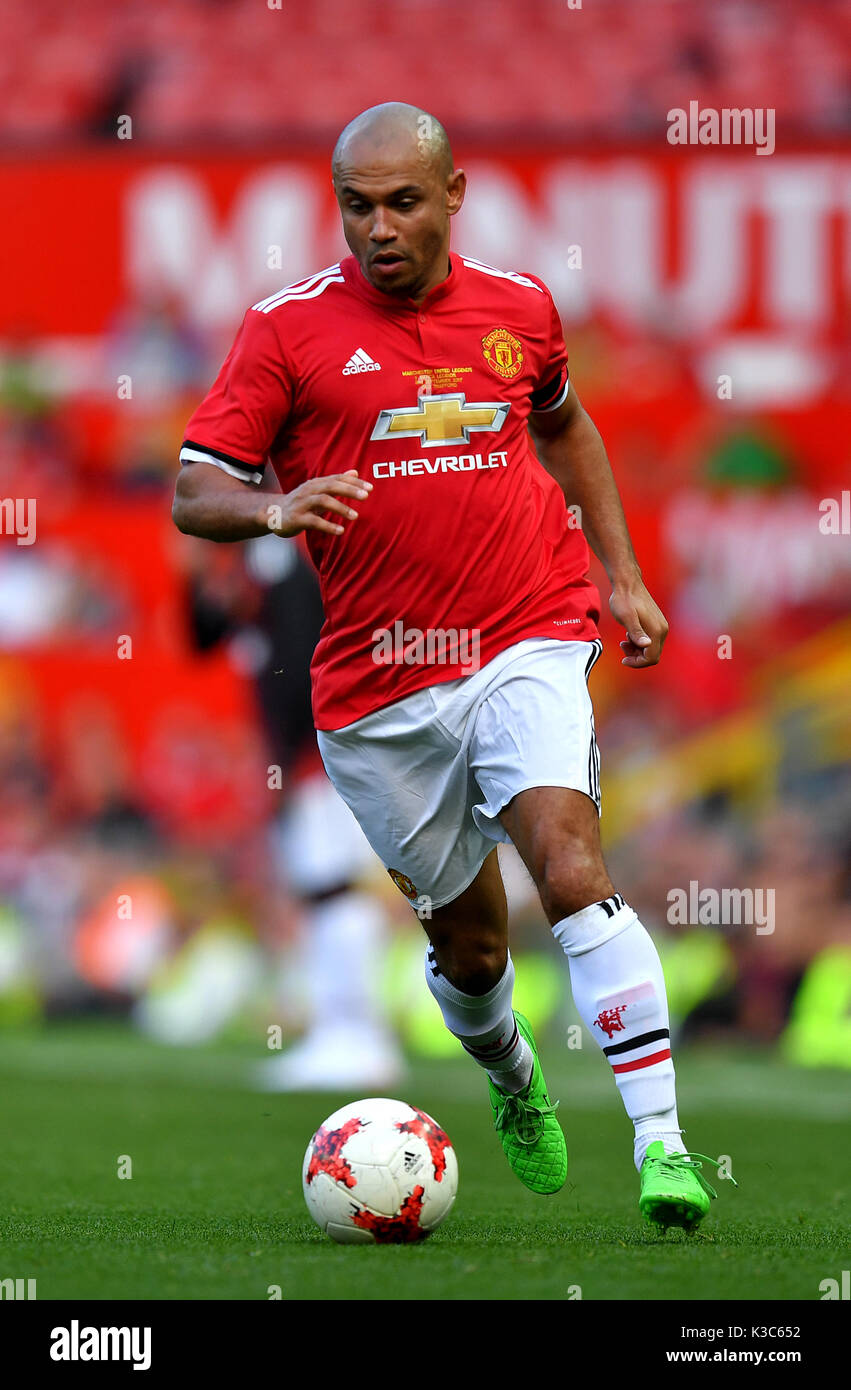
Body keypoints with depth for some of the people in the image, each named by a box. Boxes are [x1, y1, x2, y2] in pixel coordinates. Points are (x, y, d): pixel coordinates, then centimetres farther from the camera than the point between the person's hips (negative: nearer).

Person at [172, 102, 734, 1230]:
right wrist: (275, 508, -28)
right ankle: (513, 1077, 44)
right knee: (468, 945, 10)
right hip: (379, 685, 0)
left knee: (573, 869, -23)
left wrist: (621, 575, 20)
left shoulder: (519, 308, 5)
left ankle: (661, 1138, -26)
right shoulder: (290, 328, -3)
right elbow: (194, 491, -6)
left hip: (530, 642, 0)